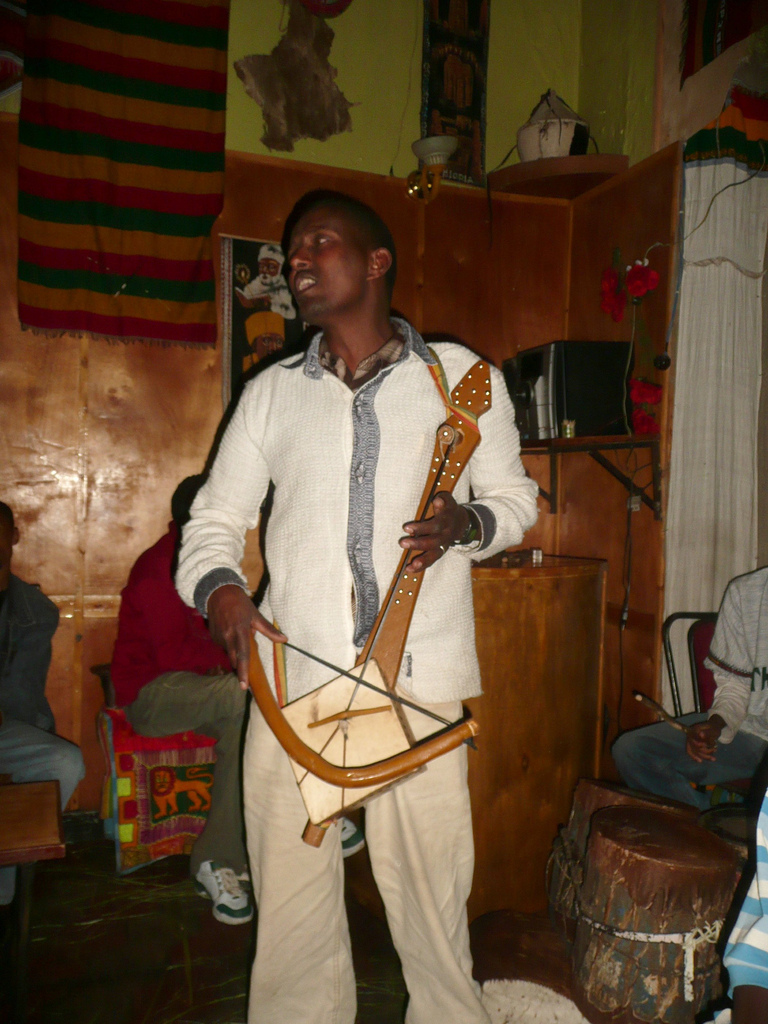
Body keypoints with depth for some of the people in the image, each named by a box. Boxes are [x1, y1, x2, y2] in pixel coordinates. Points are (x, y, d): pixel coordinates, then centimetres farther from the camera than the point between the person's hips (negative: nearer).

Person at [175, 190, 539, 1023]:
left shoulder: (461, 375, 6)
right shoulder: (270, 392, 11)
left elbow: (514, 497, 13)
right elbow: (214, 516, 13)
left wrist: (465, 523, -9)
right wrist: (217, 585, -8)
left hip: (420, 678, -2)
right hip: (291, 672, 2)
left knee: (430, 884, 6)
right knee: (289, 889, 11)